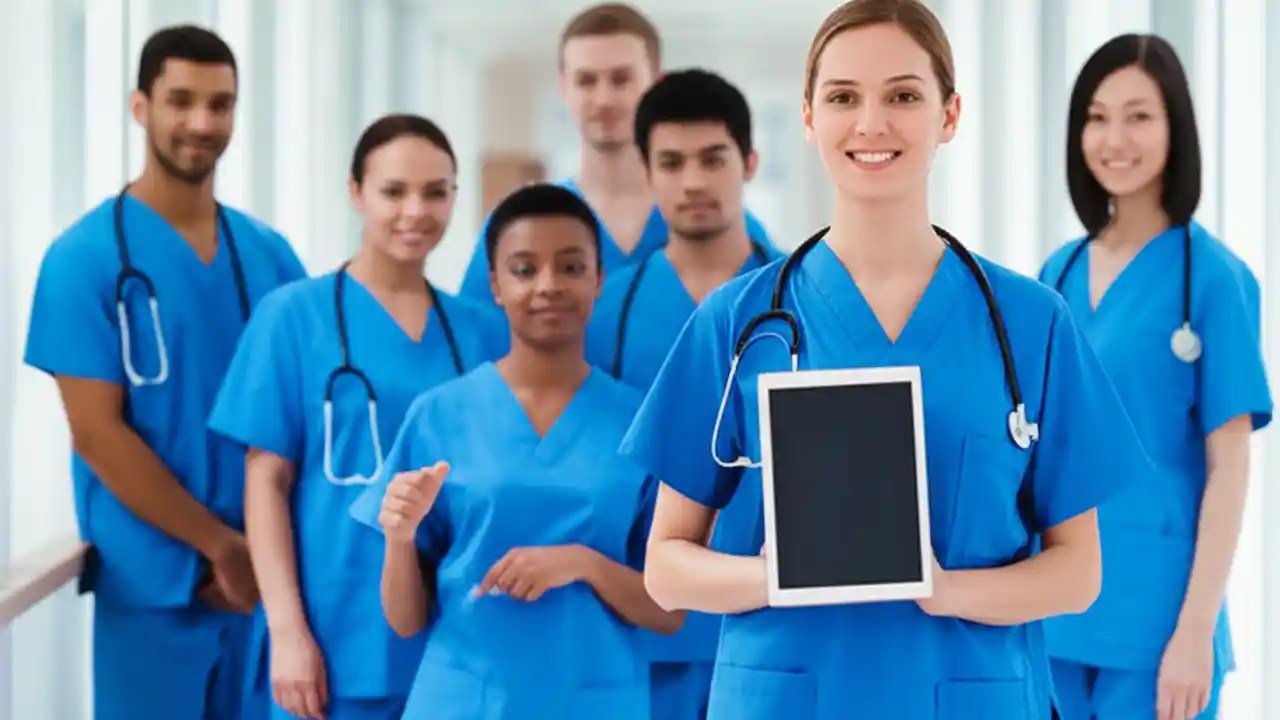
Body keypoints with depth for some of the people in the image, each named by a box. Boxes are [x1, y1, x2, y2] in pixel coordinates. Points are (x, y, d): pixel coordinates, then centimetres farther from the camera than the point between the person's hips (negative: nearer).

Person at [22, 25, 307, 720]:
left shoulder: (269, 255, 6)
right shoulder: (85, 257, -6)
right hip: (154, 584, -4)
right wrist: (222, 546, -12)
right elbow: (97, 434, -10)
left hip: (264, 577, 4)